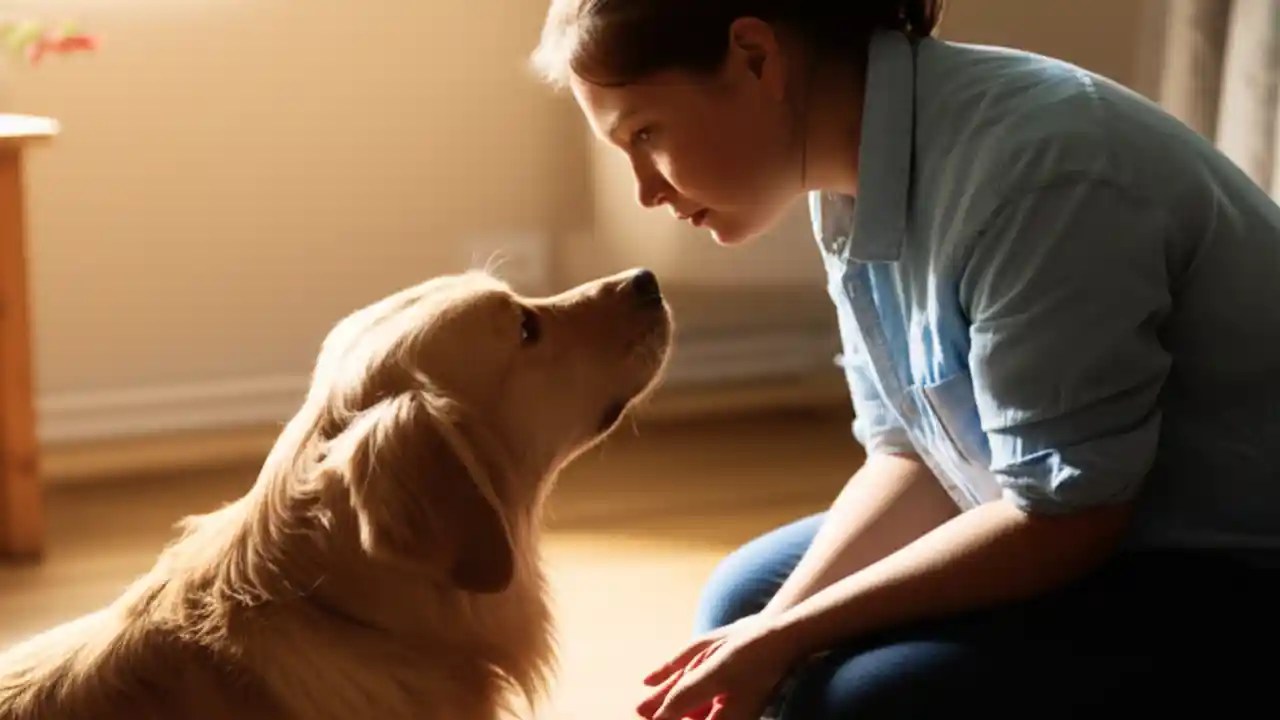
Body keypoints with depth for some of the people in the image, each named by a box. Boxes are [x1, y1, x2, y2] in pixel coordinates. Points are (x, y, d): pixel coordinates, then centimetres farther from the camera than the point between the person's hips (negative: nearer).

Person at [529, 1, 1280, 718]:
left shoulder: (1032, 167, -29)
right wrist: (770, 632, -10)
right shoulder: (858, 181, -2)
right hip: (1101, 535, 8)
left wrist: (791, 637, -19)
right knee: (747, 597, 9)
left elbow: (1064, 512, -26)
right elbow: (914, 455, 2)